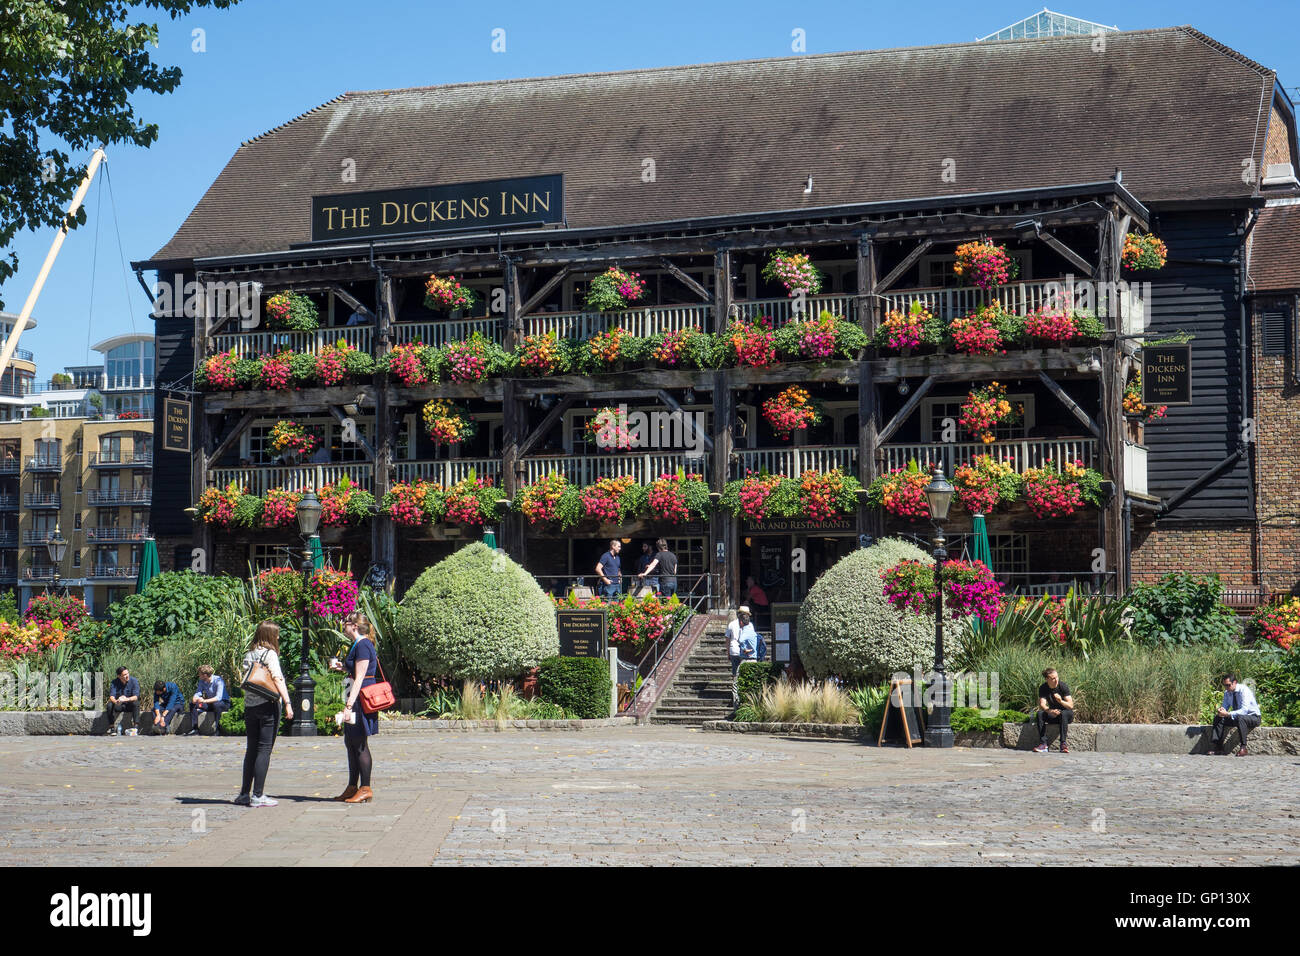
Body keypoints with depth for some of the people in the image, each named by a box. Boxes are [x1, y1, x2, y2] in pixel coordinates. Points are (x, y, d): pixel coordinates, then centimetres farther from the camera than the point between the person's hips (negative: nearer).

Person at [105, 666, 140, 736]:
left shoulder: (134, 681, -13)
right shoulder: (114, 682, -8)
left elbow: (136, 696, -22)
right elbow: (111, 696, -19)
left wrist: (127, 699, -43)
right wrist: (116, 701, -44)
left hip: (130, 705, -1)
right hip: (119, 705, 1)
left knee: (136, 703, -33)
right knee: (110, 705, -27)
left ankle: (134, 726, -33)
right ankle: (112, 727, -23)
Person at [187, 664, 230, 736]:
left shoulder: (218, 680, -23)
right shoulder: (202, 681, -2)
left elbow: (218, 697, -32)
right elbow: (198, 692, -6)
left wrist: (205, 701, -44)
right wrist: (195, 698, -31)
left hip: (224, 703, -6)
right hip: (210, 703, 6)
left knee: (216, 704, -40)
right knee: (193, 704, -10)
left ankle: (218, 729, -30)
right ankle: (194, 729, -11)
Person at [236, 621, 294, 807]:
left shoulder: (249, 654, 11)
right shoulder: (269, 654, -8)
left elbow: (245, 680, 12)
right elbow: (278, 679, -15)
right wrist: (287, 702, -17)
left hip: (250, 706, 6)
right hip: (268, 705, -6)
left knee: (252, 749, 13)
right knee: (264, 750, -3)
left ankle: (245, 793, 15)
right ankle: (257, 795, -5)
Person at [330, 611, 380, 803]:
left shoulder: (362, 645, -15)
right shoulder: (358, 644, 16)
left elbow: (359, 678, -21)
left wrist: (349, 706, -24)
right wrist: (343, 668, 17)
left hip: (361, 700, -10)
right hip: (356, 701, 10)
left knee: (359, 744, -6)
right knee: (351, 743, 14)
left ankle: (365, 789, -1)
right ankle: (352, 787, 20)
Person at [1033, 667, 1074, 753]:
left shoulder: (1063, 686, -17)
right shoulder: (1043, 688, -9)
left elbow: (1071, 705, -21)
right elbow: (1042, 705, -20)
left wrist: (1061, 701, -42)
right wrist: (1050, 711, -41)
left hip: (1067, 713, -3)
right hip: (1053, 716, 3)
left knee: (1063, 713, -36)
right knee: (1040, 713, -25)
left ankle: (1063, 743, -38)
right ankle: (1043, 744, -32)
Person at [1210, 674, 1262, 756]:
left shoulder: (1244, 690, -23)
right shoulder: (1227, 692, -2)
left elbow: (1244, 710, -32)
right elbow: (1225, 706, 4)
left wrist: (1228, 714, -41)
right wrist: (1221, 710, -22)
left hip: (1253, 717, -7)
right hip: (1237, 717, 7)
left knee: (1240, 718, -40)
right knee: (1218, 718, -13)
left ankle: (1243, 748, -33)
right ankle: (1216, 747, -20)